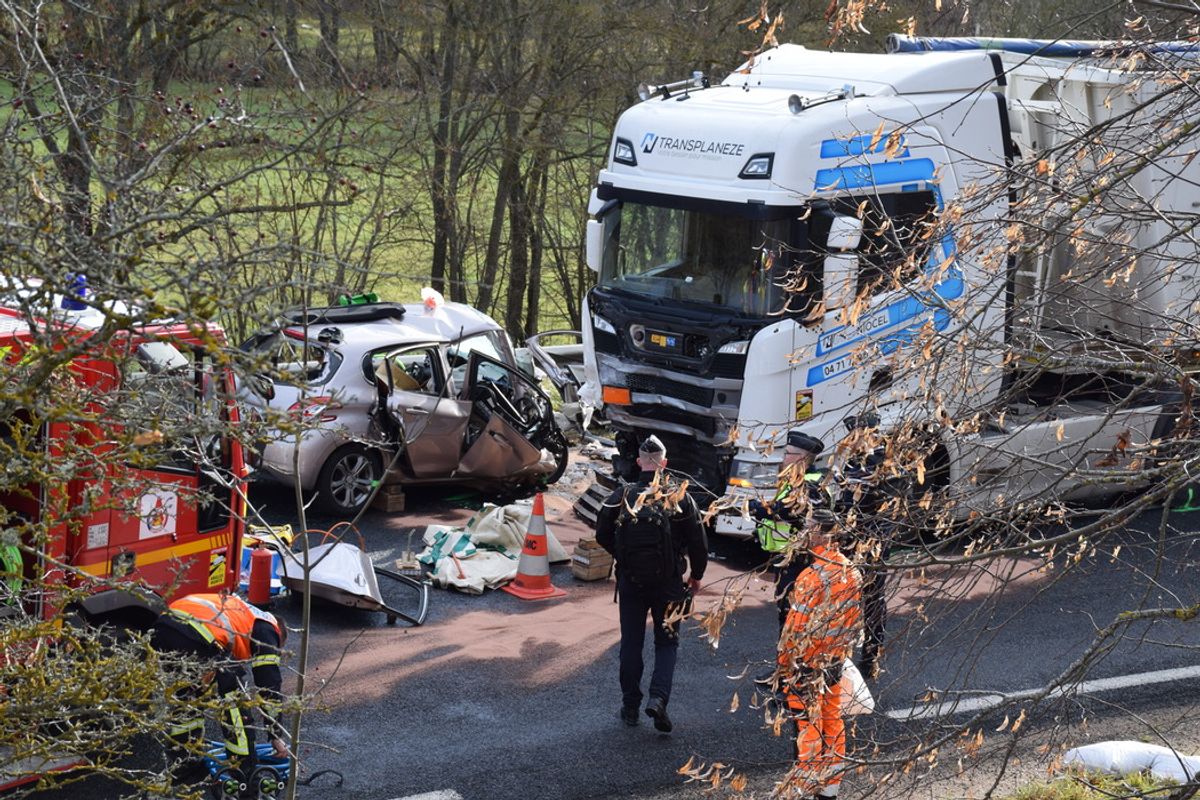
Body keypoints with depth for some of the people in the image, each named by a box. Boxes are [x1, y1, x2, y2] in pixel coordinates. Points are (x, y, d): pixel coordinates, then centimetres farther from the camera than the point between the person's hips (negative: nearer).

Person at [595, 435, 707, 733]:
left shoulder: (620, 496, -5)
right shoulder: (680, 497, -8)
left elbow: (603, 535, 4)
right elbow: (698, 542, -4)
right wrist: (696, 576, 12)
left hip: (630, 582, 1)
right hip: (668, 583, -1)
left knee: (631, 642, 13)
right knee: (667, 642, 11)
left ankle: (630, 706, 16)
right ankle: (658, 697, -9)